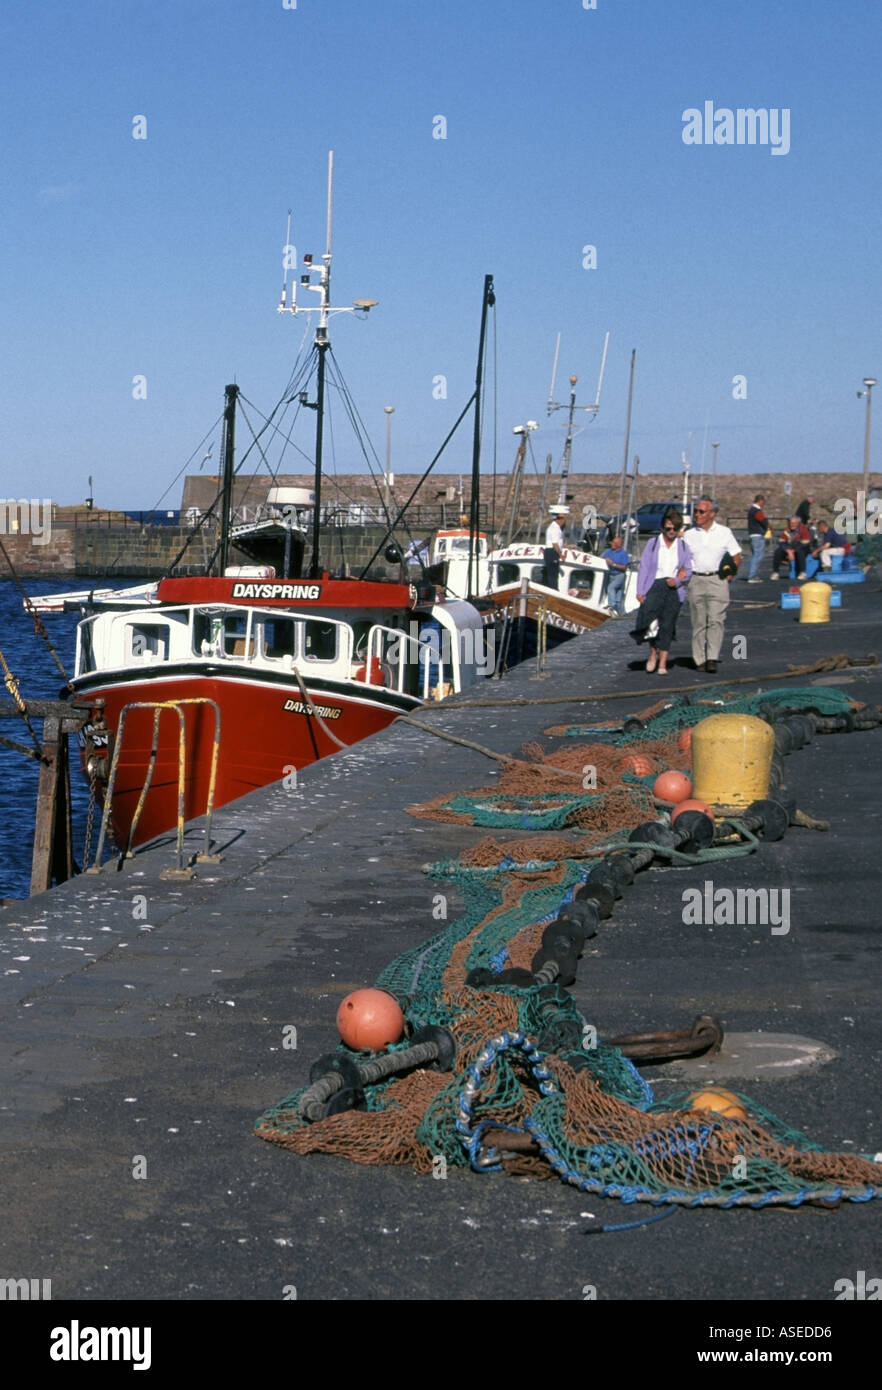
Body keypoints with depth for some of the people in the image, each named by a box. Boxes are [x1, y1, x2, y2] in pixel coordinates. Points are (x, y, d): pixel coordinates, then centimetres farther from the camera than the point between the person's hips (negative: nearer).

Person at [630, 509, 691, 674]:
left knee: (667, 625, -3)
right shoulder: (653, 543, 7)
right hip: (655, 585, -1)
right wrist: (640, 591, -4)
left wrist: (677, 580, -9)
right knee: (650, 615, -23)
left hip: (674, 589, 1)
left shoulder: (683, 546, 12)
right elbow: (644, 567, 4)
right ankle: (653, 652, -1)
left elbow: (688, 571, 12)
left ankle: (662, 663, -1)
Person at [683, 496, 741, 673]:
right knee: (698, 622, 2)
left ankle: (712, 658, -17)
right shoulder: (689, 535, 10)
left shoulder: (724, 532, 7)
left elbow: (736, 557, 13)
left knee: (716, 620, -13)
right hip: (696, 581, 2)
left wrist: (731, 574, 2)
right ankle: (700, 660, 6)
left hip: (718, 580, -2)